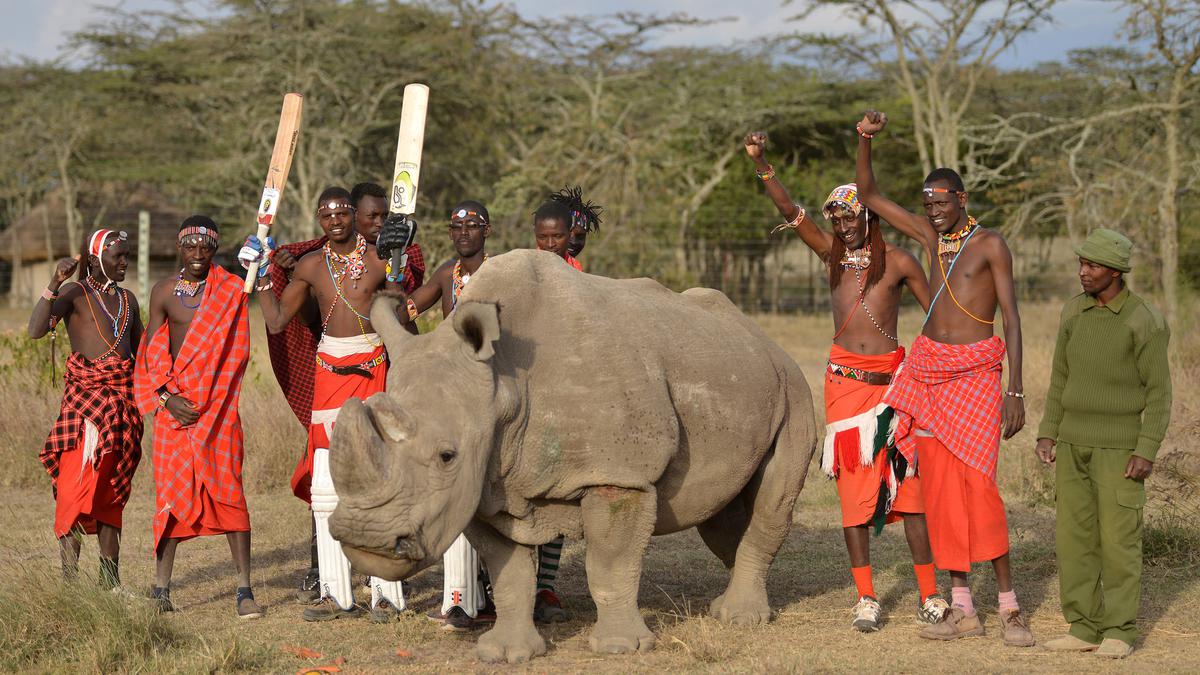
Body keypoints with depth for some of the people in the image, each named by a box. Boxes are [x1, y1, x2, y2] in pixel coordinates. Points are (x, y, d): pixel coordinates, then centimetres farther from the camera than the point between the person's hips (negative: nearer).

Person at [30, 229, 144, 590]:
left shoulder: (128, 299, 16)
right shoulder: (74, 293, -2)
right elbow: (36, 329, -18)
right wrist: (54, 282, -26)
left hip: (123, 397, 6)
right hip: (84, 394, -6)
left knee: (112, 491, 8)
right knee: (78, 486, -12)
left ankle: (110, 580, 11)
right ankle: (69, 580, -13)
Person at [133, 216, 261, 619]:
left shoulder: (232, 290, 2)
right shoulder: (164, 292, 6)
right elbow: (154, 352, 2)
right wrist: (167, 397, -9)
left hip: (219, 404, -1)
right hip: (173, 402, 1)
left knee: (228, 491, -5)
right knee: (172, 490, 2)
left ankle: (244, 589, -5)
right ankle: (161, 586, 9)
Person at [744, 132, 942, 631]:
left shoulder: (897, 261, 1)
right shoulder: (832, 253, 9)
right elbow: (789, 210, -1)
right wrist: (759, 162, -14)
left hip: (891, 378, -3)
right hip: (844, 380, 3)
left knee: (907, 484, -3)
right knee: (853, 487, 2)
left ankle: (929, 594, 3)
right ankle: (865, 598, 7)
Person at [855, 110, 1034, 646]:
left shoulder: (990, 244, -5)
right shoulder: (931, 235, 10)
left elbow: (1012, 318, -9)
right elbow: (869, 196, 15)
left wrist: (1016, 391, -15)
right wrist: (866, 139, 0)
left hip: (975, 371, -5)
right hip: (928, 370, 5)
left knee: (977, 482, -13)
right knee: (939, 487, 2)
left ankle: (1009, 606, -6)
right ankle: (962, 608, 7)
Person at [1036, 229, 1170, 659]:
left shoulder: (1146, 322, -13)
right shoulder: (1073, 312, 5)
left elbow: (1159, 392, -11)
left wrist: (1147, 453, -18)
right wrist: (1047, 434, 4)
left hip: (1118, 446, -6)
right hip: (1074, 443, 6)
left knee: (1117, 539, -5)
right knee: (1074, 536, 4)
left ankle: (1119, 633, 5)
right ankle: (1084, 630, 10)